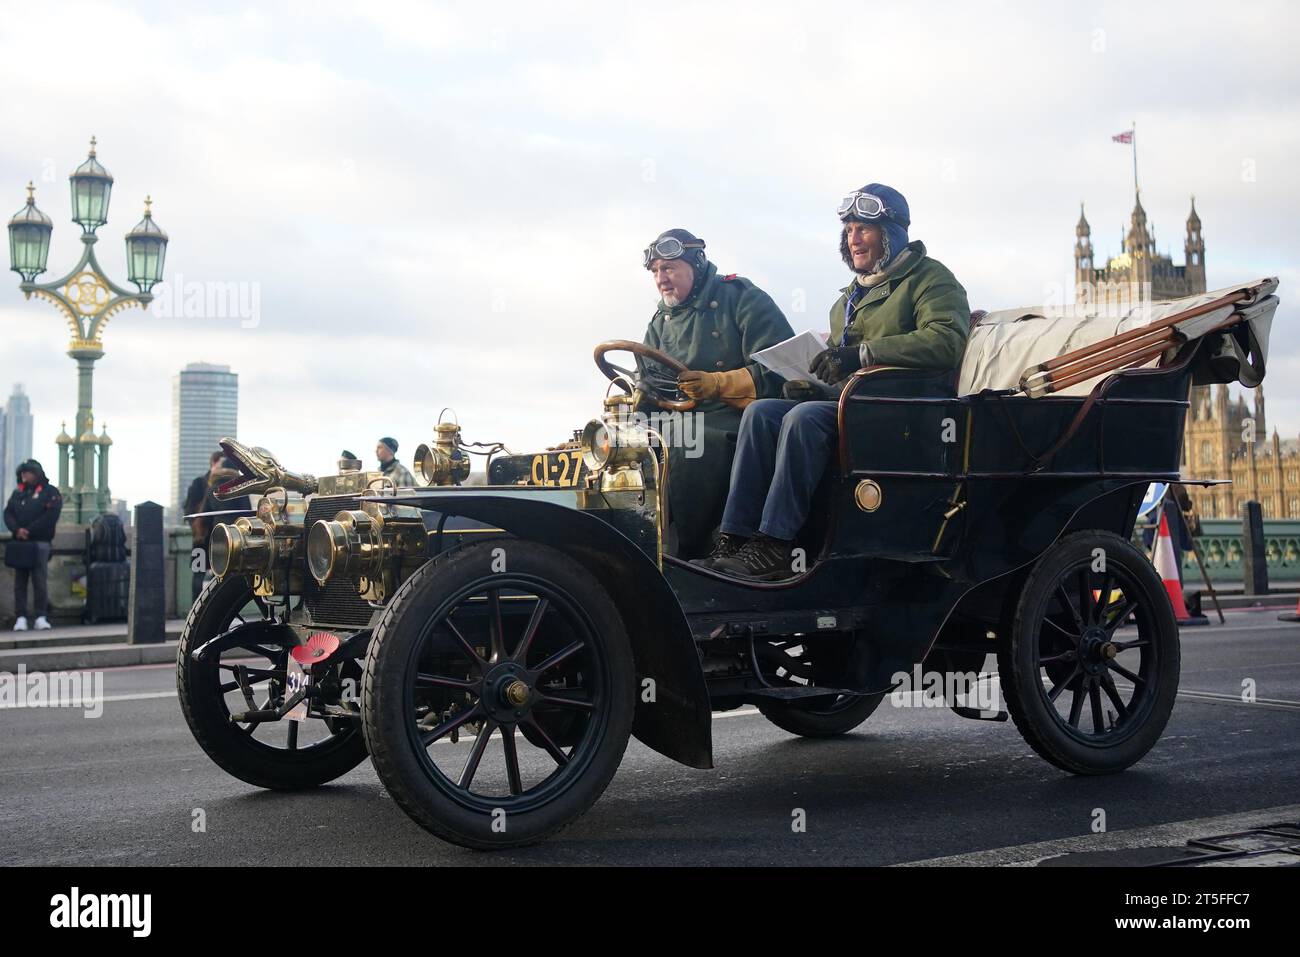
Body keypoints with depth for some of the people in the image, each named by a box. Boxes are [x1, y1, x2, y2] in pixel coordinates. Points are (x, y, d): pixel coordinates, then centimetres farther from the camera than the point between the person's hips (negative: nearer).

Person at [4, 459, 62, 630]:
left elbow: (51, 515, -8)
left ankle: (41, 617, -4)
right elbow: (8, 513, 9)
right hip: (19, 543, 4)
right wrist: (17, 529, -10)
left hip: (39, 543, -4)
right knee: (19, 582, 1)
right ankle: (20, 617, 2)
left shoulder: (50, 492, 3)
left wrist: (29, 531, -13)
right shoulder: (17, 493, 17)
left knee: (40, 581, -7)